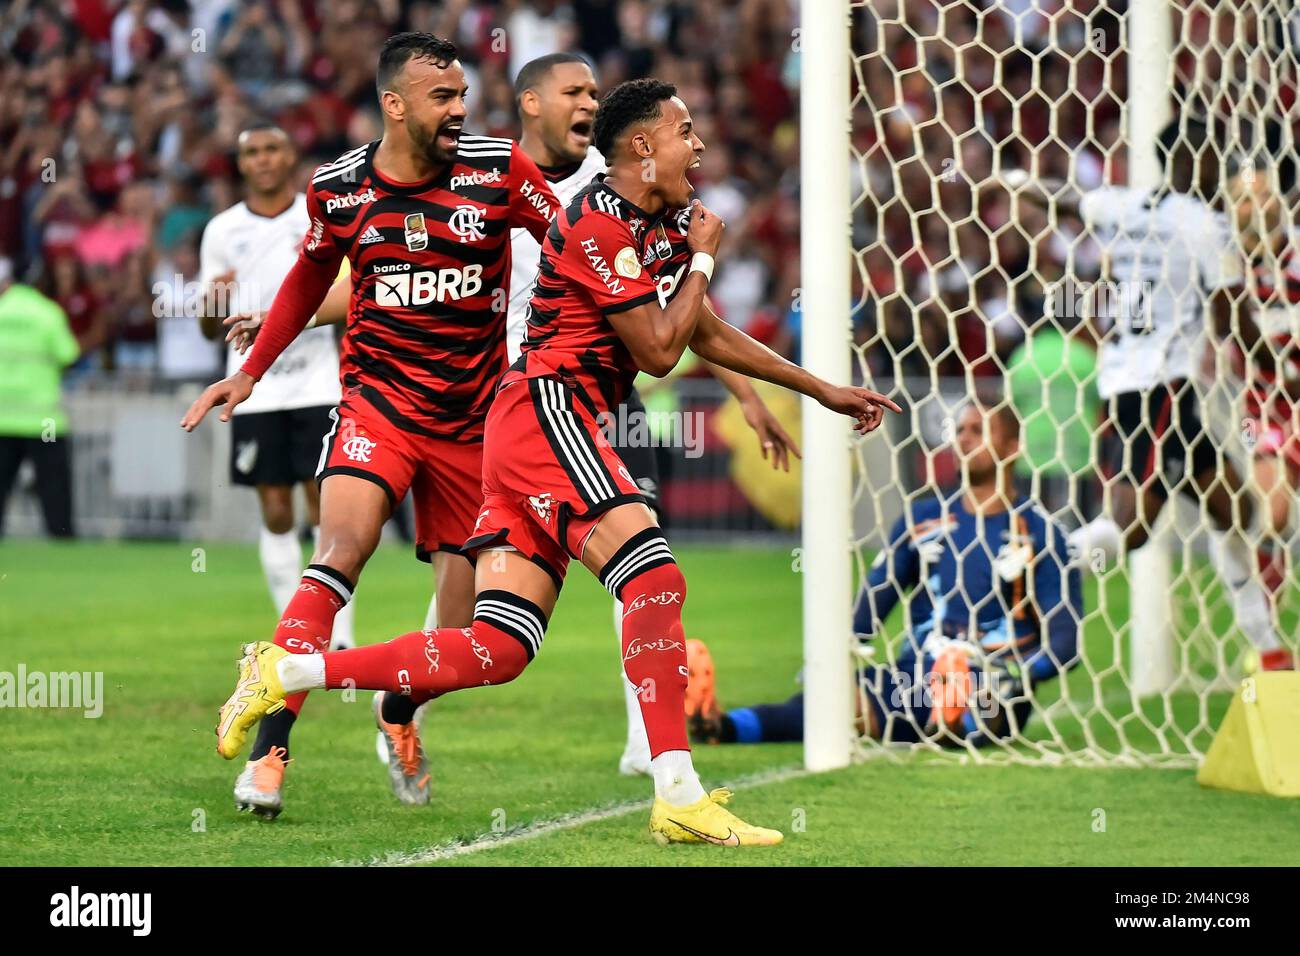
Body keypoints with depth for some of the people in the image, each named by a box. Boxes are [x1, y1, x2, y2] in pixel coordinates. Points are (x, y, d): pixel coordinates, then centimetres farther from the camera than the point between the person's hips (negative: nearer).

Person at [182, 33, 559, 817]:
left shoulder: (498, 169, -7)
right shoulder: (338, 187, -2)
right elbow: (311, 275, 17)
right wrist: (250, 373, 17)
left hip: (474, 414, 1)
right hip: (377, 396, -1)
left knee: (465, 613, 3)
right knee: (344, 549, -24)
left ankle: (402, 715, 33)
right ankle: (269, 741, -25)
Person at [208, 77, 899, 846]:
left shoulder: (650, 228, 20)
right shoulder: (600, 220, -10)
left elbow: (710, 335, 31)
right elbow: (658, 351, -12)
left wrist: (826, 392, 32)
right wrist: (704, 260, 1)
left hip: (537, 434, 10)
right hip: (546, 411, -10)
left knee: (497, 652, 0)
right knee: (655, 578, -20)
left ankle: (284, 673, 6)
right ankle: (679, 798, -25)